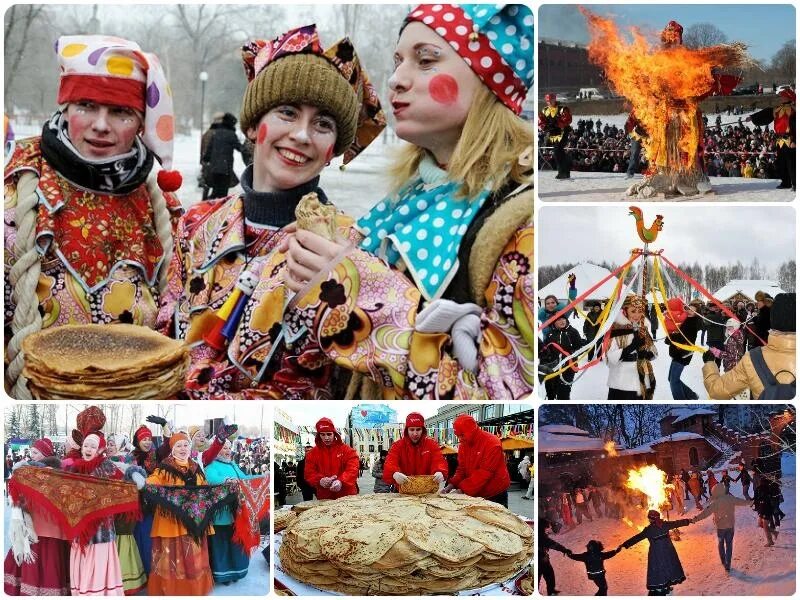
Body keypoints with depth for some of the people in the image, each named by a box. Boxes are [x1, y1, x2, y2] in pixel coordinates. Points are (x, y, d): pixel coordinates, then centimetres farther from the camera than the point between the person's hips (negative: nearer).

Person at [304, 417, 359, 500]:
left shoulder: (346, 450, 1)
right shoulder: (312, 453, 7)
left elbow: (352, 469, -10)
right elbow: (309, 474, 1)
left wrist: (341, 481, -30)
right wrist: (320, 480, -21)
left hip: (347, 496, -1)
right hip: (324, 499, 2)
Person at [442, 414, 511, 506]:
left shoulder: (492, 444, -19)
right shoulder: (463, 444, 4)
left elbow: (484, 473, -24)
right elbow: (462, 469, 6)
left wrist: (462, 489, -25)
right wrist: (452, 485, -12)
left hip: (495, 496, -6)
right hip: (475, 495, 6)